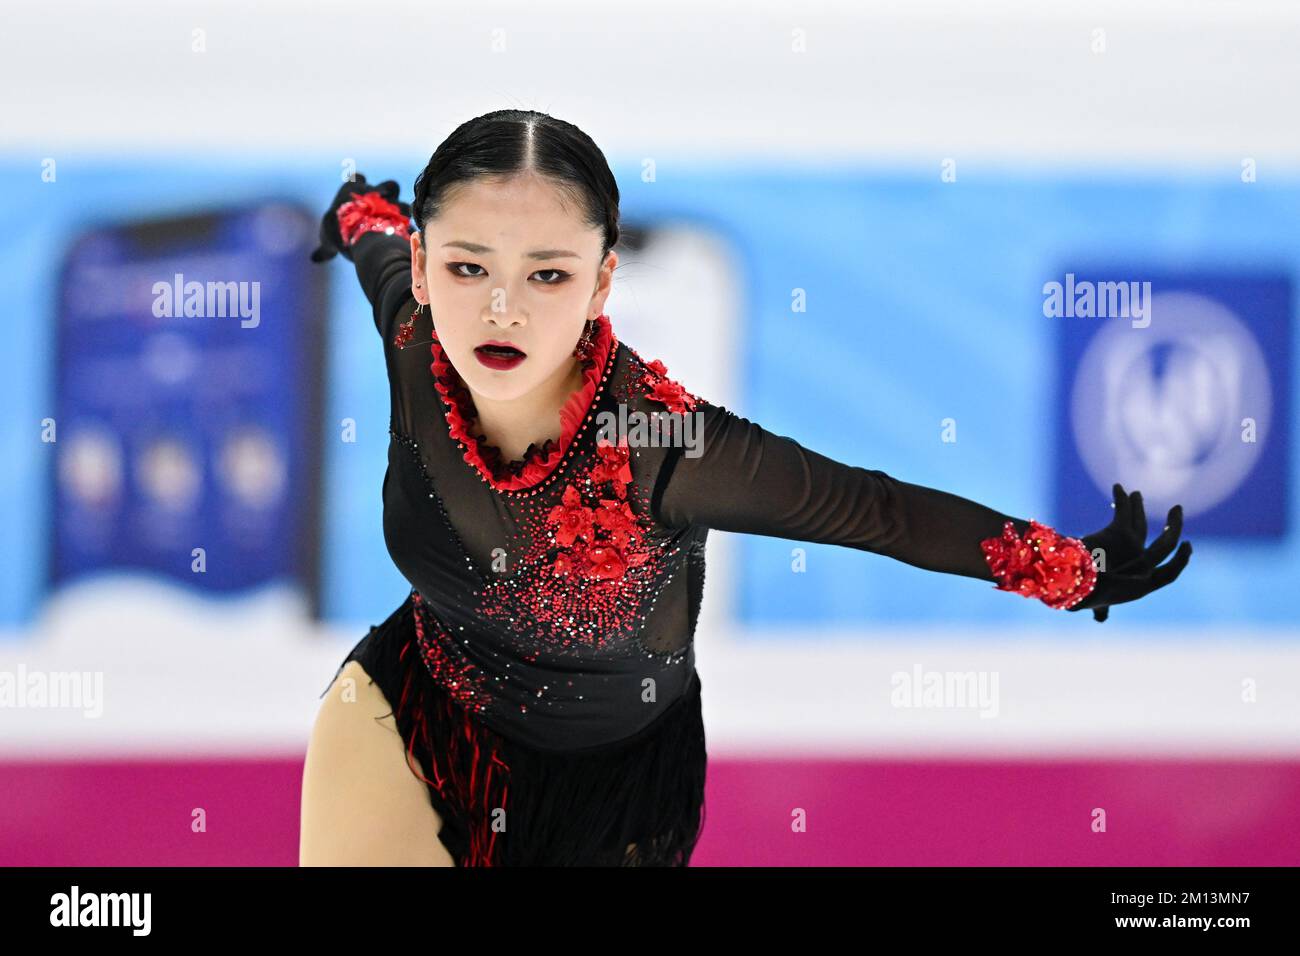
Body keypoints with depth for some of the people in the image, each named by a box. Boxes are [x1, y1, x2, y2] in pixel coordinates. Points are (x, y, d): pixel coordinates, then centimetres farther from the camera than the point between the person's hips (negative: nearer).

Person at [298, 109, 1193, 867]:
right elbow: (376, 239, 2)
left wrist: (1075, 571, -15)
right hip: (414, 704, 3)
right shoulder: (411, 338, -24)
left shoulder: (667, 444, -36)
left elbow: (882, 510, -24)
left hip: (609, 780, -2)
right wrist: (360, 208, 26)